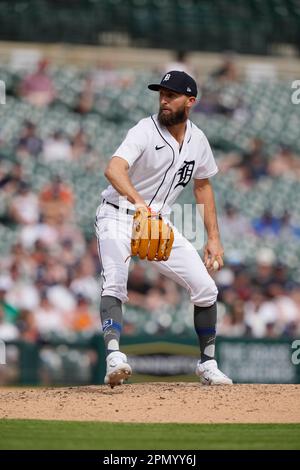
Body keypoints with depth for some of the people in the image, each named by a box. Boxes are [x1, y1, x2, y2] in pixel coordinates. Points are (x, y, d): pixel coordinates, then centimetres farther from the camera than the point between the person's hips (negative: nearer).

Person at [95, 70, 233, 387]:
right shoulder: (145, 131, -19)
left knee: (205, 288, 3)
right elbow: (114, 168, -36)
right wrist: (138, 201, -55)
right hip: (119, 216, -6)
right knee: (114, 284, -30)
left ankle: (207, 364, 18)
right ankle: (114, 357, -44)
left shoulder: (197, 139, 1)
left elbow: (202, 186, 16)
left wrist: (213, 238, 11)